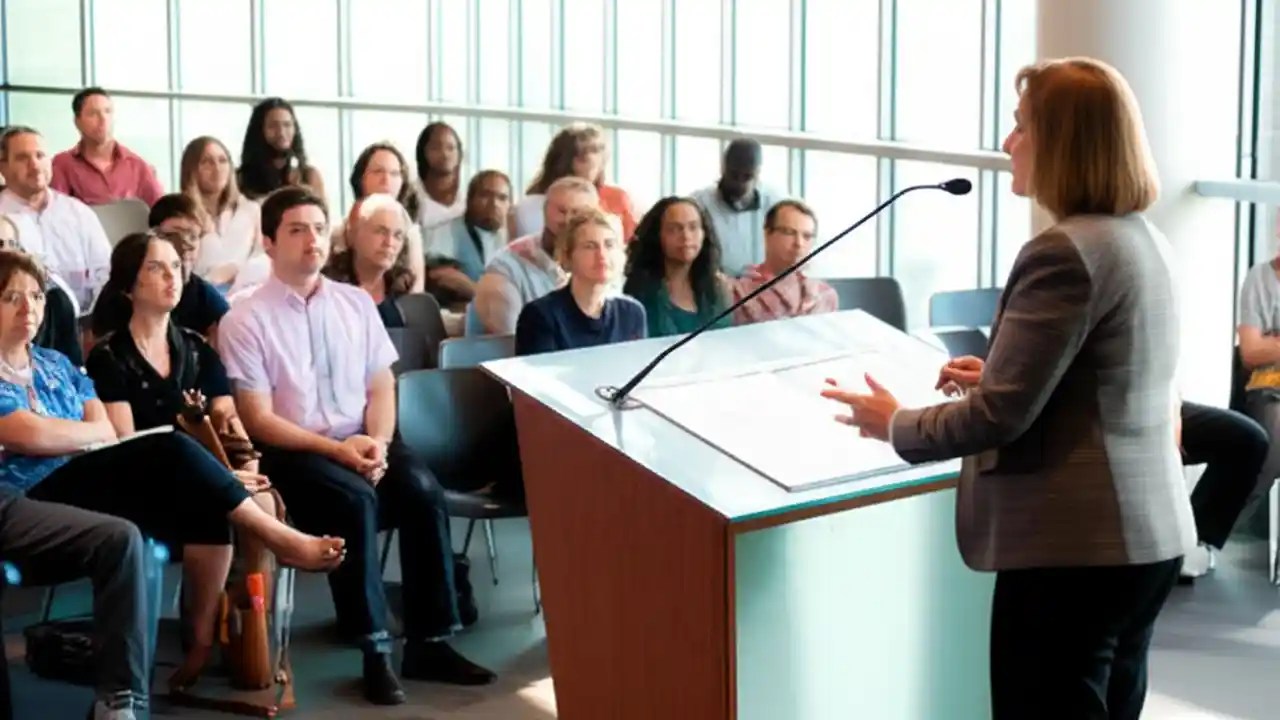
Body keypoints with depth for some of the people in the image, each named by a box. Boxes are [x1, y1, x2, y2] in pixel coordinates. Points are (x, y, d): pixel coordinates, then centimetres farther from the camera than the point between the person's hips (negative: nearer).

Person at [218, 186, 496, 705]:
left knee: (422, 488, -25)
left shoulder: (357, 303, 11)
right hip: (293, 453, -4)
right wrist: (335, 449, -17)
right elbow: (258, 420, -8)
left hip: (363, 444, 4)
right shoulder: (245, 322, -3)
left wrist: (377, 443, -10)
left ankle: (429, 643, -17)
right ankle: (376, 652, -25)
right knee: (355, 498, -33)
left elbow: (381, 387, 10)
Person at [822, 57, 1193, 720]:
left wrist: (896, 426, -4)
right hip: (1146, 534, 10)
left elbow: (1000, 415, -19)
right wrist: (996, 374, 12)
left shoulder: (1064, 253, -19)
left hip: (1074, 544, -9)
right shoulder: (1144, 240, 10)